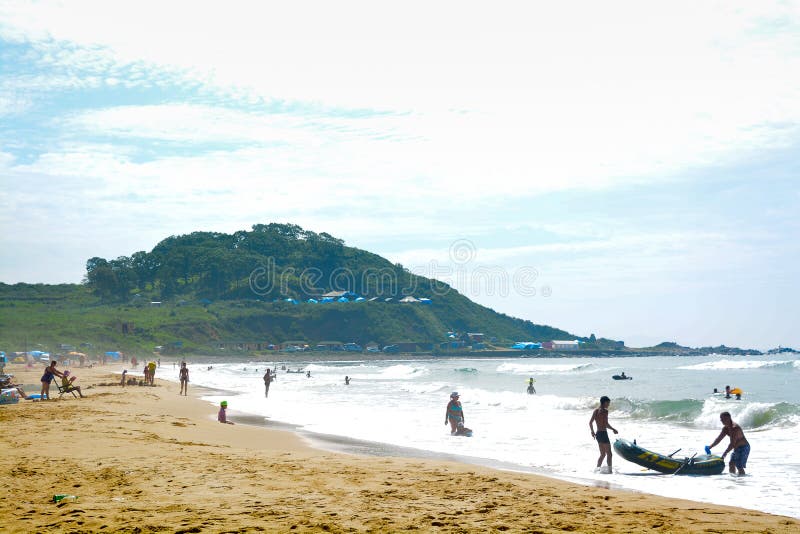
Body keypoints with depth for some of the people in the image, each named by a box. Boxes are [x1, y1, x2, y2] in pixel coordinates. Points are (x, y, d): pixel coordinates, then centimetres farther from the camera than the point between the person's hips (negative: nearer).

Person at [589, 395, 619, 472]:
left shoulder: (596, 410, 10)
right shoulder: (605, 411, -13)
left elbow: (590, 422, 14)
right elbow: (606, 424, -21)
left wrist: (592, 431, 25)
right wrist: (614, 429, -8)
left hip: (597, 434, 8)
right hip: (603, 433, -8)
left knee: (602, 454, 18)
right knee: (609, 454, -1)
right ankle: (610, 470, -4)